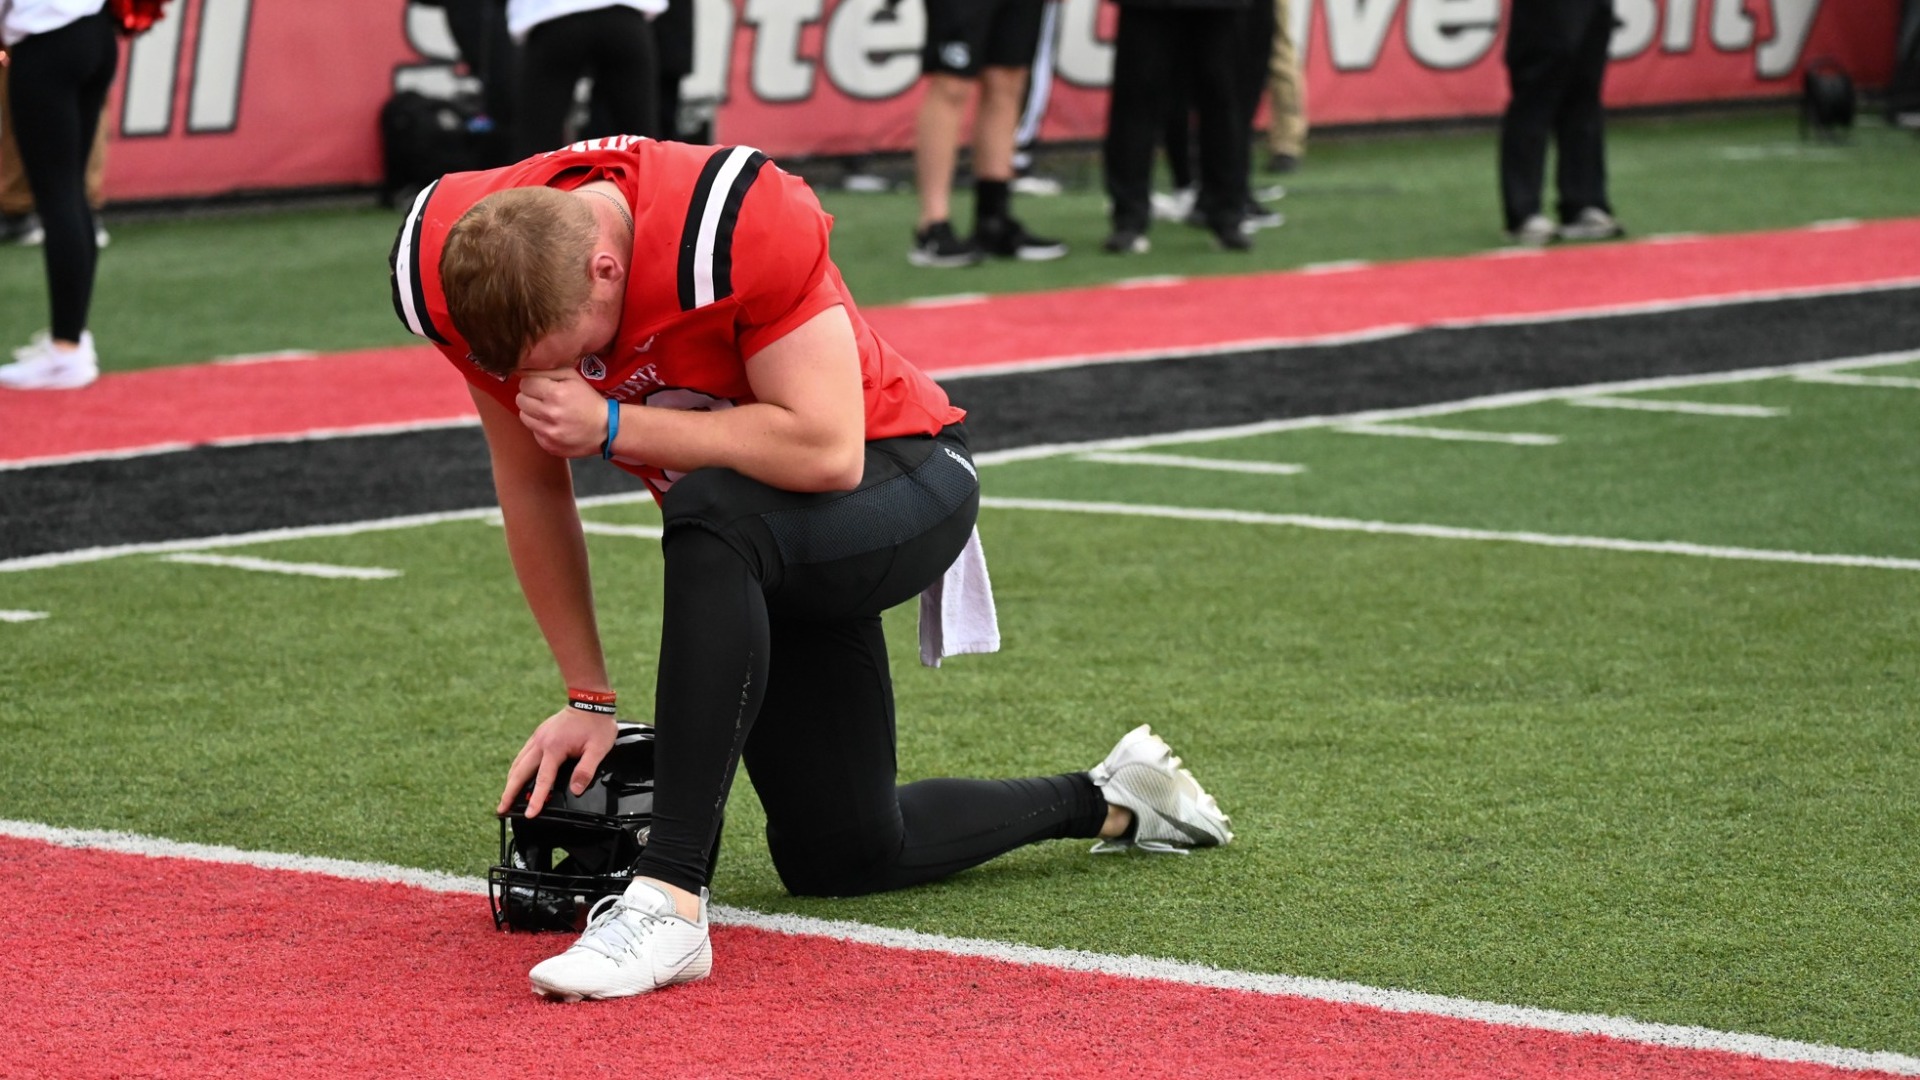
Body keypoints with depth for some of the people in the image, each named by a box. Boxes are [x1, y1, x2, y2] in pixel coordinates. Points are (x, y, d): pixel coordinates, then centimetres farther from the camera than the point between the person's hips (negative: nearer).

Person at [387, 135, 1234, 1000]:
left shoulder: (745, 227, -33)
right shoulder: (464, 279, -18)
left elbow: (827, 453, -35)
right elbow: (532, 488, -5)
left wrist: (610, 424, -35)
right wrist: (588, 698, -4)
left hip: (897, 479, -7)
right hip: (768, 552, 7)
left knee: (714, 523, -40)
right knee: (840, 858, 6)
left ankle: (669, 898, -39)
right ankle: (1107, 802, 32)